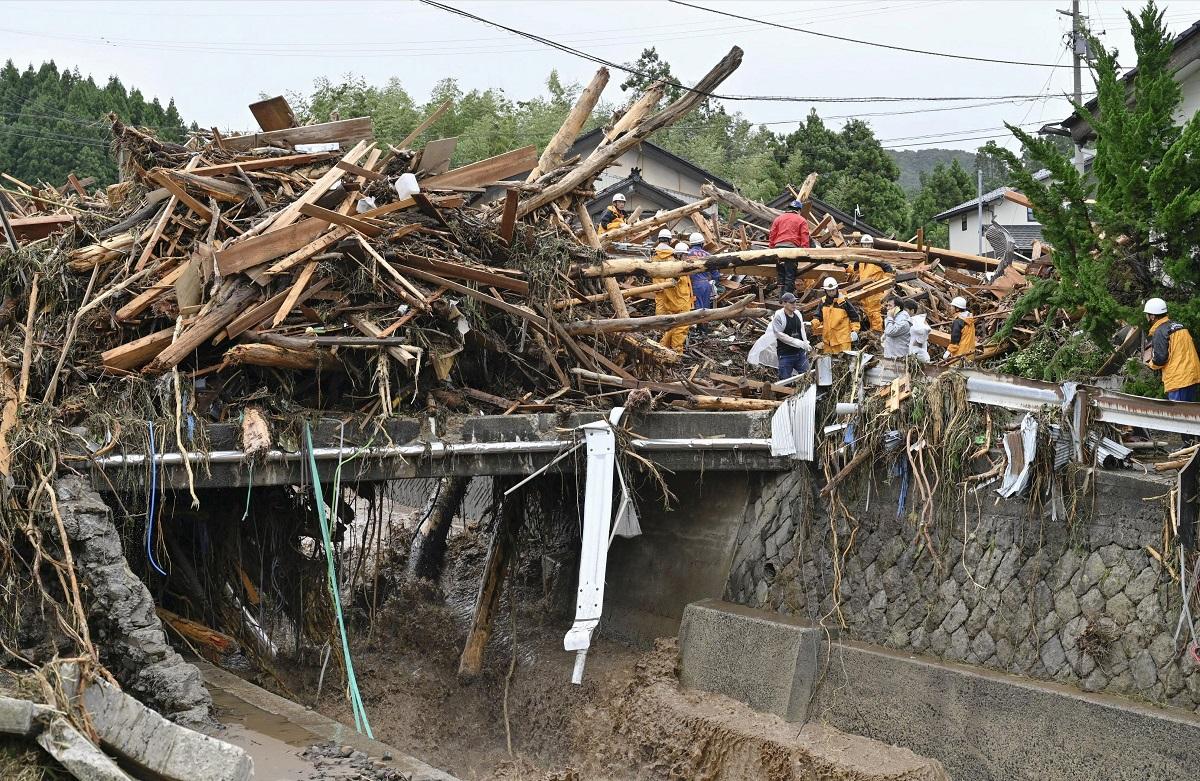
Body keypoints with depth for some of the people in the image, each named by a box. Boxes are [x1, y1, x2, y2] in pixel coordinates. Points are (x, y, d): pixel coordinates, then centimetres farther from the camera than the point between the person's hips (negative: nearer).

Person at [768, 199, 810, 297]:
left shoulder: (778, 218, 19)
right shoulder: (802, 220, 7)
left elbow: (772, 236, 15)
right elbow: (805, 239, -1)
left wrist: (771, 249, 17)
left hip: (778, 248, 4)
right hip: (792, 247, -4)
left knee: (780, 275, 11)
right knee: (790, 275, -4)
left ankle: (781, 295, 12)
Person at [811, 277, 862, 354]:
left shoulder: (844, 302, -9)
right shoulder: (823, 302, 5)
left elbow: (854, 316, -2)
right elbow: (818, 317, 11)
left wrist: (854, 331, -6)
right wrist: (812, 324, -10)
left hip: (842, 339, -5)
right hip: (828, 338, 5)